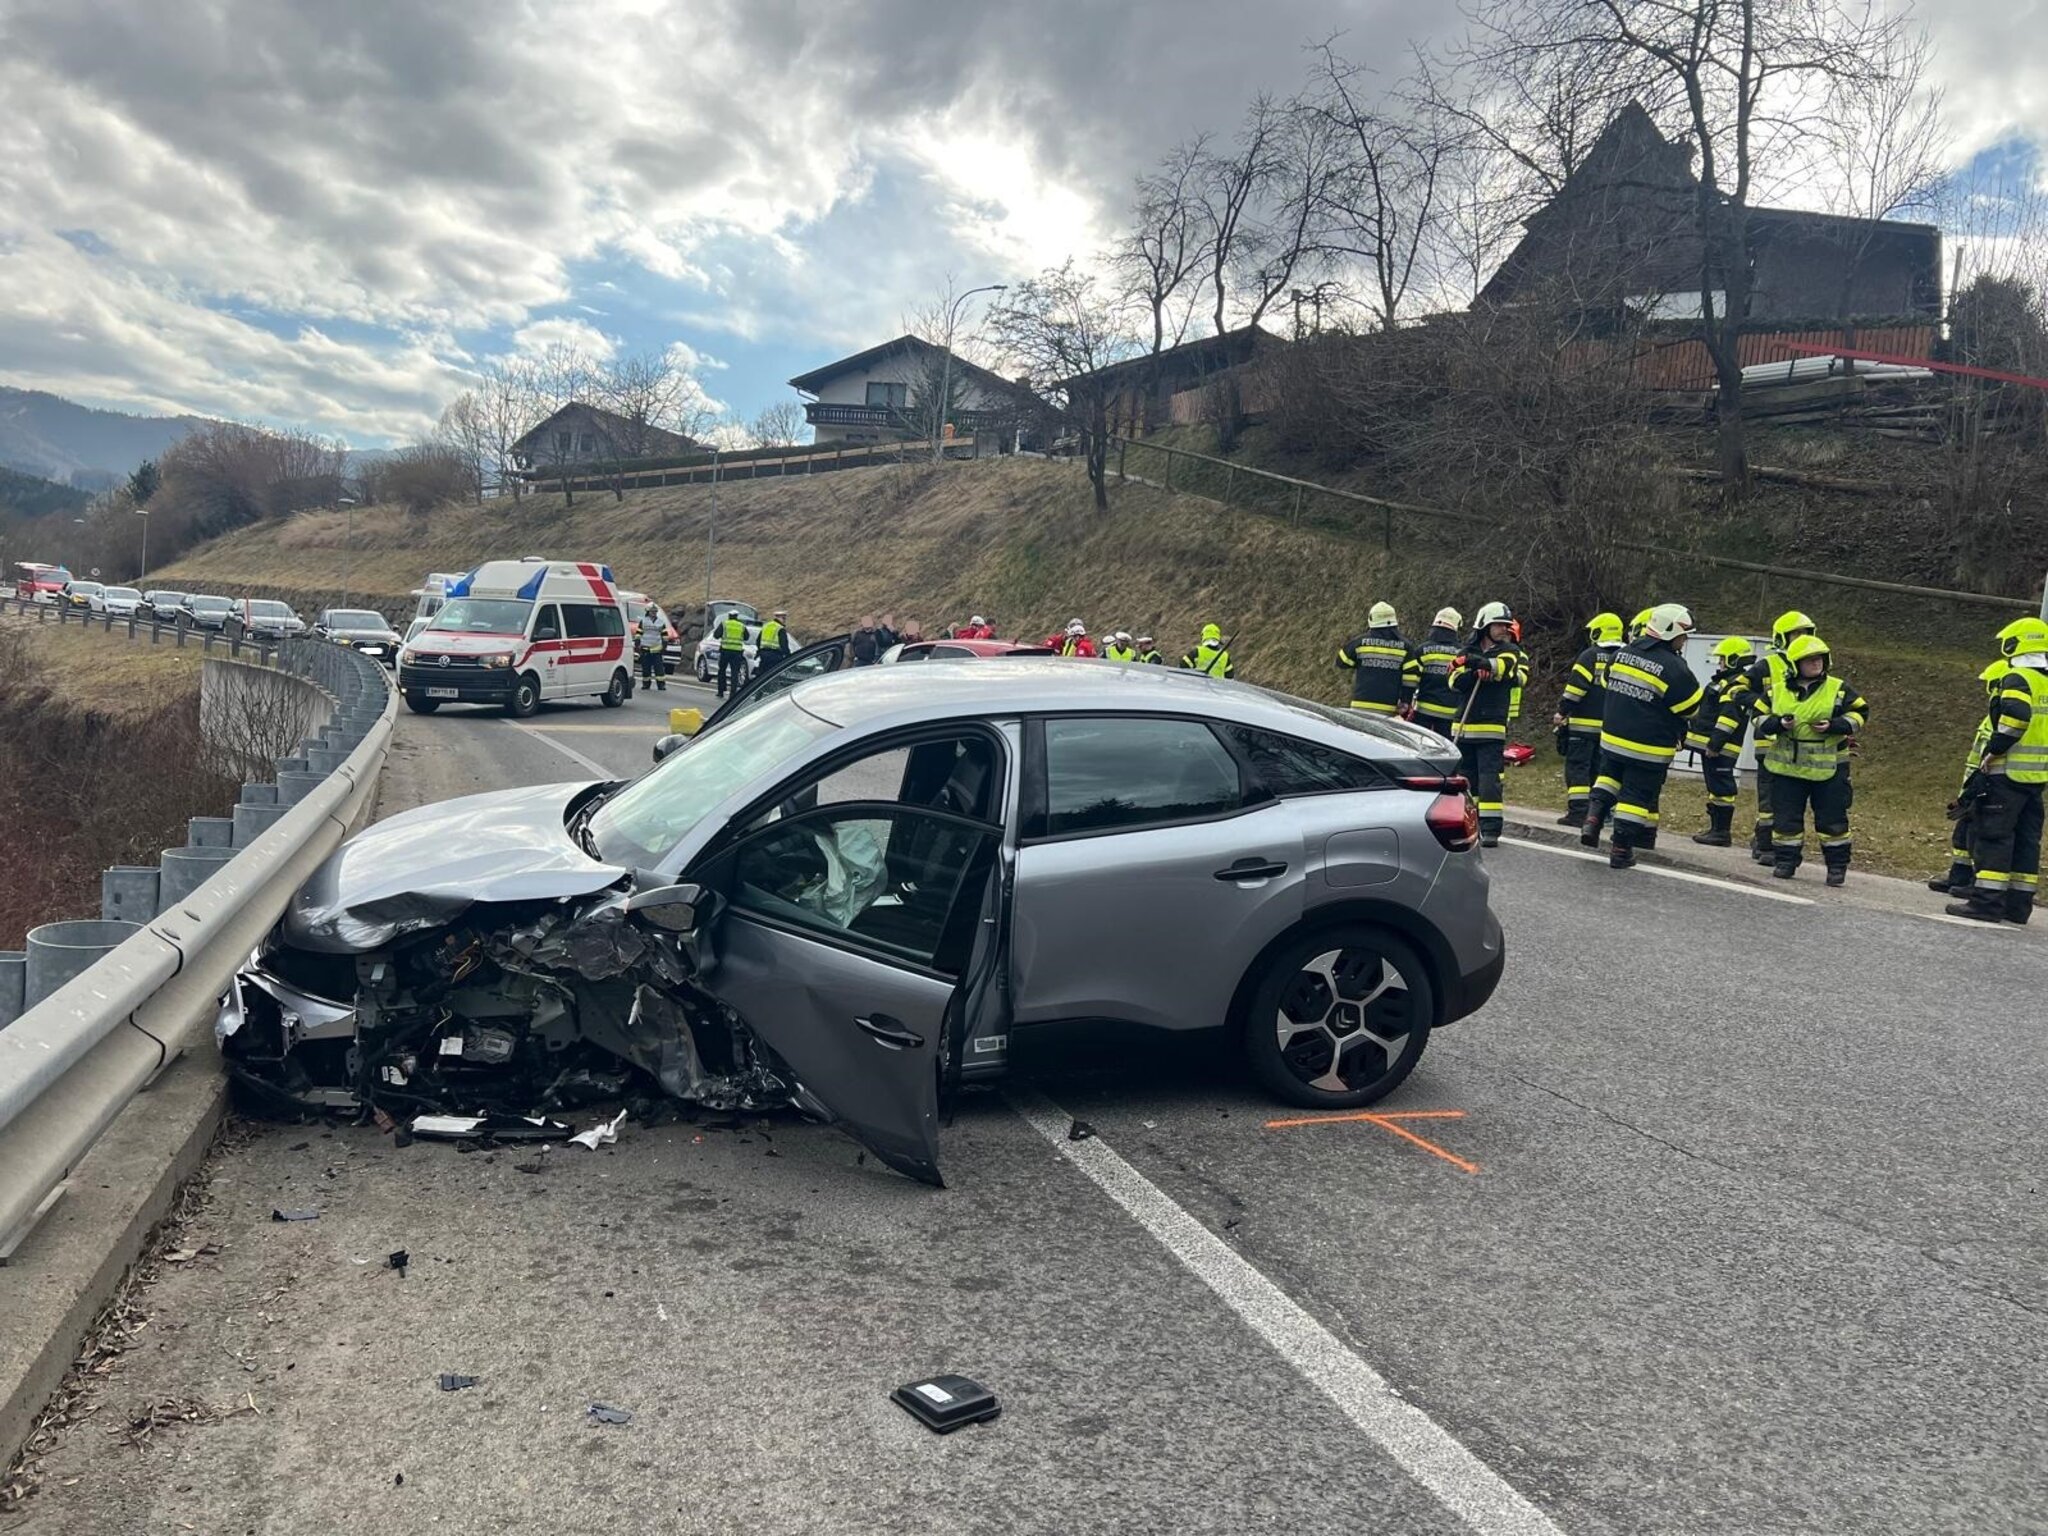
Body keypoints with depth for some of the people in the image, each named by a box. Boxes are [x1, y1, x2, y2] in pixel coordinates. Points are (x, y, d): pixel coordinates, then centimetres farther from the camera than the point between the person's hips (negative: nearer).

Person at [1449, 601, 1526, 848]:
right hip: (1464, 726, 4)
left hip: (1492, 727, -3)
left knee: (1489, 777, -10)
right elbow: (1455, 683, -3)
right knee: (1466, 777, 11)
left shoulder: (1510, 651, 4)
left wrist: (1474, 662, -27)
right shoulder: (1467, 652, 11)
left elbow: (1501, 666, -19)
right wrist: (1475, 673, -20)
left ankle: (1491, 829, -11)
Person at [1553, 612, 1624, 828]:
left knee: (1577, 767, -4)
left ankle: (1578, 812, -11)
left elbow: (1576, 687, -13)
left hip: (1583, 723, -6)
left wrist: (1562, 712, -6)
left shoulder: (1590, 656, -7)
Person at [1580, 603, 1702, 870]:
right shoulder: (1674, 668, -19)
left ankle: (1594, 816, 3)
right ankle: (1621, 850, 8)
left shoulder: (1624, 653, 0)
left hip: (1613, 738, 5)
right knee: (1637, 795, 4)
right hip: (1649, 749, -5)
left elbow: (1610, 682, 14)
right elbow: (1692, 707, -10)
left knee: (1610, 776, 25)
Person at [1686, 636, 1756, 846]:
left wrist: (1716, 742, -26)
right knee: (1714, 787, 14)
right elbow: (1704, 710, 26)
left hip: (1720, 749, -11)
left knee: (1721, 788, -8)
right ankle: (1716, 828, 21)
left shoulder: (1738, 687, -14)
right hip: (1710, 745, 11)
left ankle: (1723, 832, -6)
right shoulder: (1723, 682, 21)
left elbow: (1729, 718, -23)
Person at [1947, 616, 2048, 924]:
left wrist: (1994, 750, -18)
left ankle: (1987, 902, -8)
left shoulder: (2017, 679, -11)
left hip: (2008, 772, -8)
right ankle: (2019, 904, 14)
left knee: (1994, 836, -6)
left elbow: (2016, 717, -26)